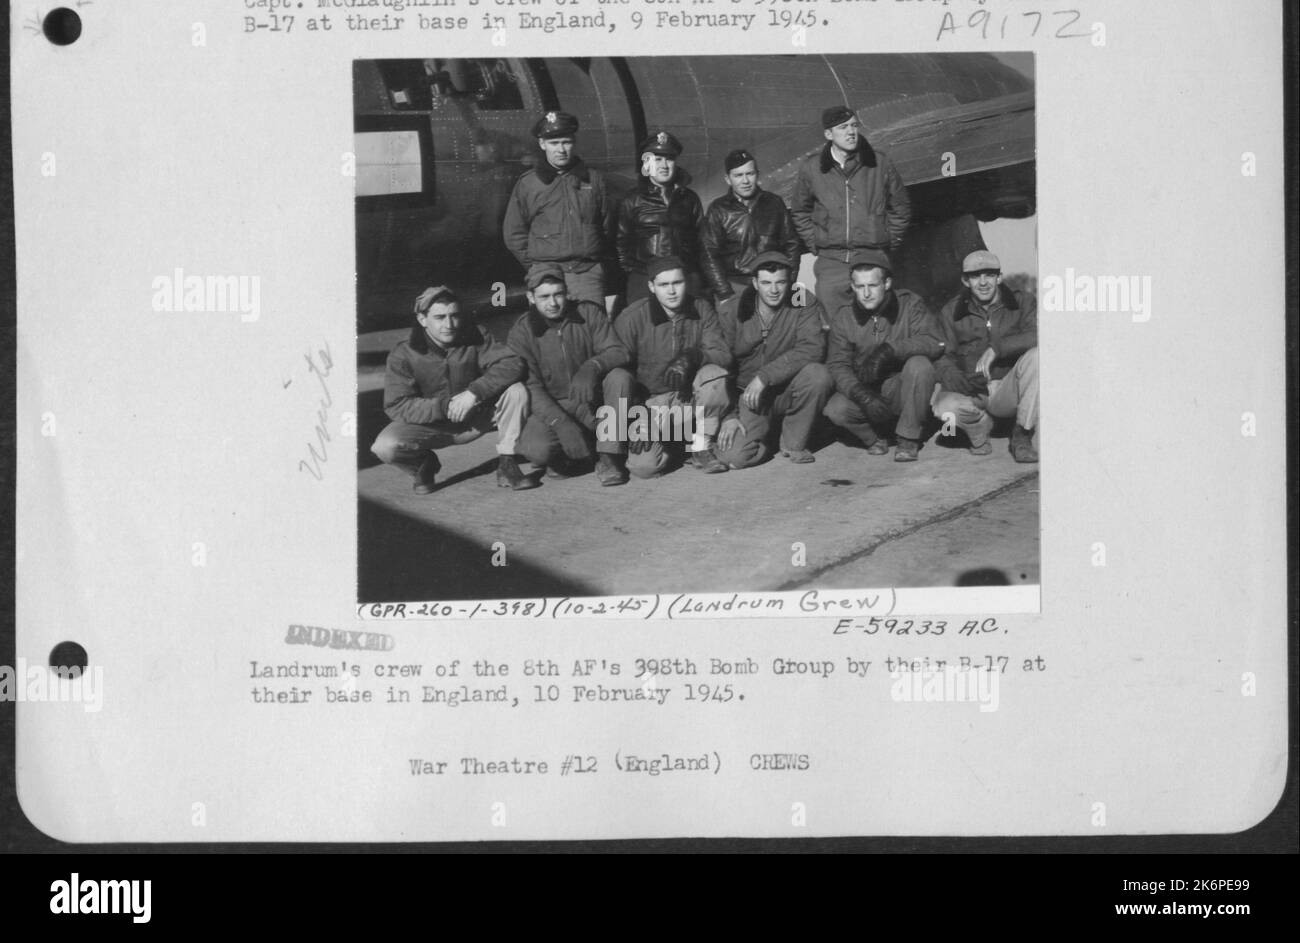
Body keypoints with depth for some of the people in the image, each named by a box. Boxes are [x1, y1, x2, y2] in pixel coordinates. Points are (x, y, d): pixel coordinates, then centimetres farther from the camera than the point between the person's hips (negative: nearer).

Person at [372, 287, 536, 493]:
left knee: (516, 391, -22)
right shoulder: (403, 355, -14)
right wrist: (443, 406, -31)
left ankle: (507, 465, -11)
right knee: (385, 447, -30)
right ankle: (425, 464, 5)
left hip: (475, 420, 1)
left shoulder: (474, 339, -10)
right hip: (429, 425, -1)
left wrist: (474, 392, -33)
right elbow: (397, 406, -19)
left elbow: (512, 364, -21)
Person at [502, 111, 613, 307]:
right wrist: (535, 267, 5)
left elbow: (607, 225, 16)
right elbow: (513, 234, 10)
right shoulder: (527, 183, 6)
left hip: (588, 274, 1)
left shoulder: (594, 179, 11)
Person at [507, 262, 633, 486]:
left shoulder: (589, 313, -6)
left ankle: (608, 458, -22)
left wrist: (592, 367, -37)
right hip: (552, 407, -2)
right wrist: (561, 423, -31)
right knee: (535, 449, -31)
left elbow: (618, 351, -13)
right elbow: (531, 387, -16)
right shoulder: (521, 333, -9)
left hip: (593, 400, 2)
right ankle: (565, 456, 5)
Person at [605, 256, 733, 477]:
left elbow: (723, 355, -10)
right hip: (649, 403, -2)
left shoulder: (701, 310, -3)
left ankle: (701, 447, -10)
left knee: (714, 374, -28)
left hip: (689, 400, 2)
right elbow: (615, 369, -10)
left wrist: (693, 357, -33)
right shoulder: (632, 318, -11)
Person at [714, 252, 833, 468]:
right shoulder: (730, 311, -5)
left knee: (817, 375, -31)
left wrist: (764, 376, -29)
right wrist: (728, 416, -11)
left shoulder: (803, 304, -7)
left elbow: (813, 349, -22)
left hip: (787, 391, 0)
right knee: (734, 456, -23)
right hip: (746, 396, 0)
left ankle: (795, 443, -6)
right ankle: (763, 438, 17)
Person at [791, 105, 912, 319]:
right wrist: (814, 243, 11)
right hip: (830, 262, 0)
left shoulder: (880, 163, 4)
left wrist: (890, 241, 10)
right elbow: (800, 211, 20)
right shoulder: (810, 169, 5)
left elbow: (901, 207, 16)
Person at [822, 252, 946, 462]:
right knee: (835, 409, -28)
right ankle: (873, 440, 4)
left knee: (920, 364, -32)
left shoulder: (910, 304, -9)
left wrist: (889, 350, -33)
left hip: (904, 391, -1)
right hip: (864, 391, 1)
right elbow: (837, 365, -10)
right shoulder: (844, 317, -3)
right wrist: (862, 395, -30)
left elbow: (935, 342, -23)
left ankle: (908, 439, -15)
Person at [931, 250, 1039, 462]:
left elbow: (1038, 337, -15)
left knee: (1036, 355, -29)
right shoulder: (951, 313, 4)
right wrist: (960, 381, -24)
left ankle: (1024, 434, -18)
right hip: (971, 394, 0)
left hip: (1009, 389, 0)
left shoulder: (1022, 302, 2)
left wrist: (996, 348, -26)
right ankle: (980, 423, 4)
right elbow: (943, 359, -2)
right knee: (945, 407, -33)